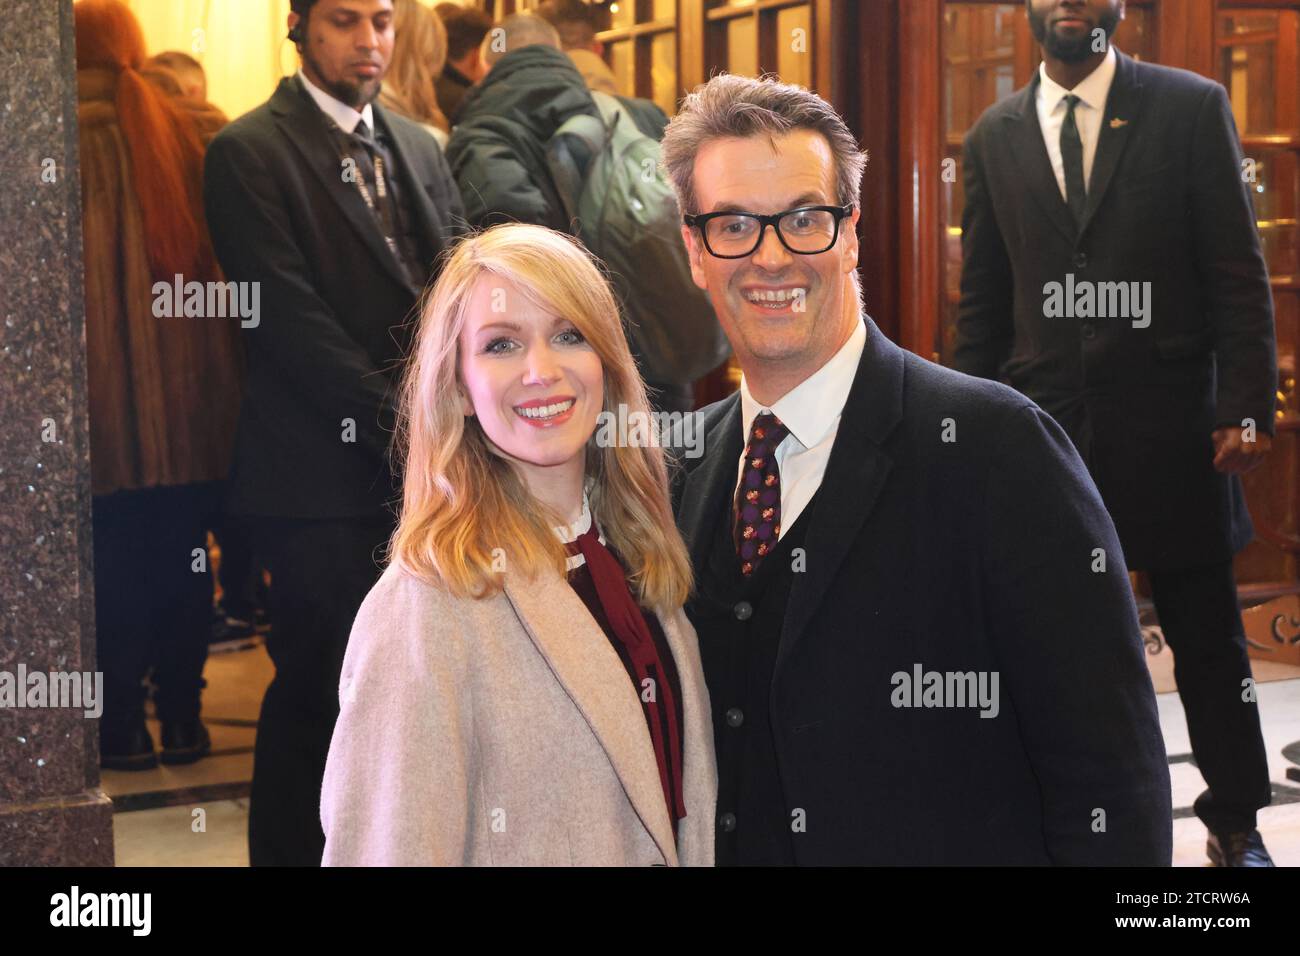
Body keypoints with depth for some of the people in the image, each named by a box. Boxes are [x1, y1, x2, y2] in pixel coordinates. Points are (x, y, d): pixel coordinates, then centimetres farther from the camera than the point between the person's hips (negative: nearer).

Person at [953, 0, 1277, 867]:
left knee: (1208, 636, 8)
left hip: (1168, 423, -2)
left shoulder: (1192, 107, 0)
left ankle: (1234, 821, 23)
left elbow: (1238, 272, -2)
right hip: (1045, 427, 2)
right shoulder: (995, 137, 8)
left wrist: (1247, 405, -10)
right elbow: (982, 302, 12)